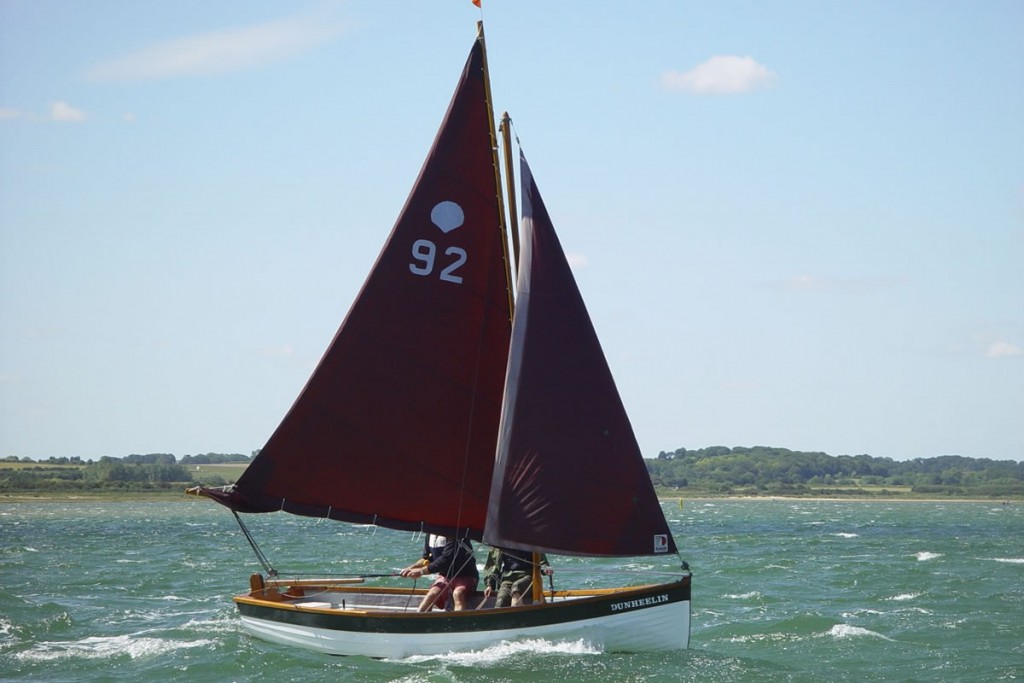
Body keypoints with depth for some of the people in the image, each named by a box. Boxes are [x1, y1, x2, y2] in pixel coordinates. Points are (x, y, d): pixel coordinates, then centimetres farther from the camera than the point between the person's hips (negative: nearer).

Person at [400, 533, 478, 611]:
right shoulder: (430, 535, 4)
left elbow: (446, 560, -25)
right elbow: (427, 559, 16)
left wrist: (421, 571, -21)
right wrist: (411, 568, -1)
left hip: (465, 577, -6)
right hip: (445, 576, 6)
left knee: (457, 593, -35)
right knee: (432, 594, -23)